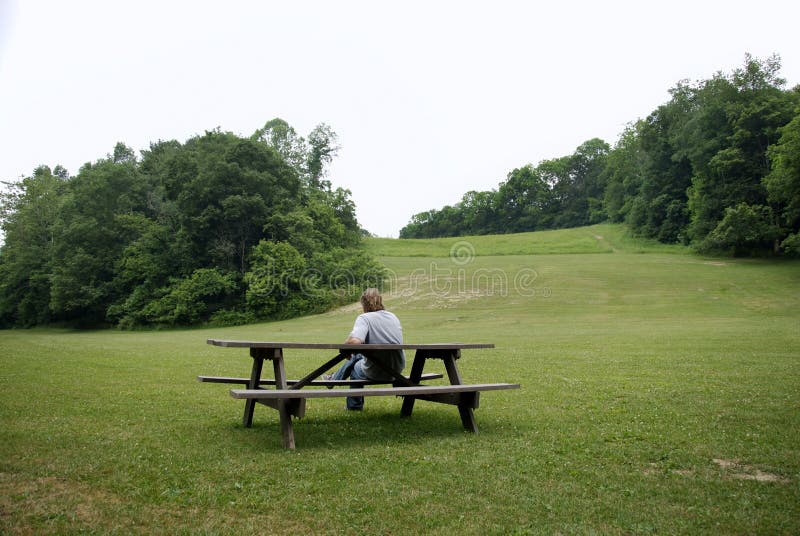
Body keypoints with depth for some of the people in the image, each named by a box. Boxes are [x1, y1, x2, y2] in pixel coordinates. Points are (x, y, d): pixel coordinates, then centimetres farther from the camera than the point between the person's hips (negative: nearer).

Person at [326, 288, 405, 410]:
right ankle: (337, 377, 49)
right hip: (397, 370, 6)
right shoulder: (393, 317, 6)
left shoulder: (364, 318, -16)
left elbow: (354, 341, -35)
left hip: (377, 372, -6)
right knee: (357, 355, 29)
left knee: (355, 367, 28)